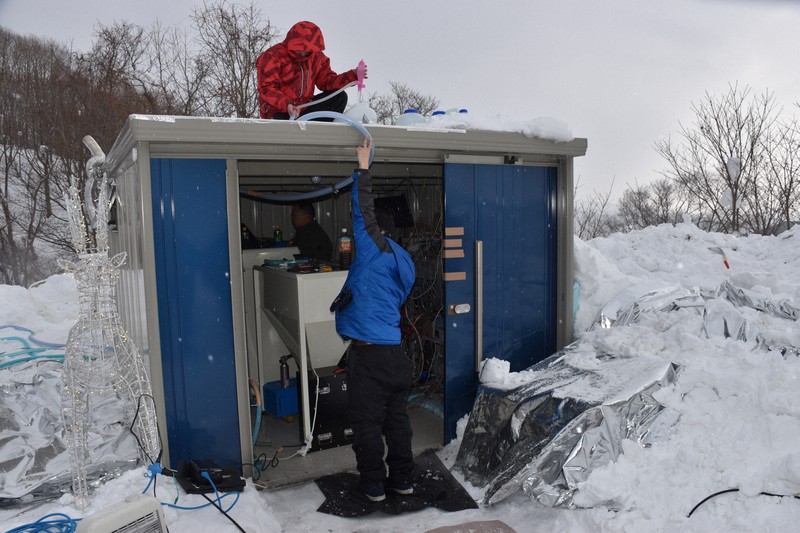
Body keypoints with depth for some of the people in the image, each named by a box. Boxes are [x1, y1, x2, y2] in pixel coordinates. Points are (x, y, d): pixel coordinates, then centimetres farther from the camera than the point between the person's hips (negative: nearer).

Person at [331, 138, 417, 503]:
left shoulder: (374, 252, -7)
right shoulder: (400, 265, 16)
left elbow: (364, 215, -9)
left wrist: (363, 169, -2)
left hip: (368, 355, -8)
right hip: (395, 353, 8)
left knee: (366, 422, 5)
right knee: (396, 418, 16)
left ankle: (373, 484, 16)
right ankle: (403, 479, 27)